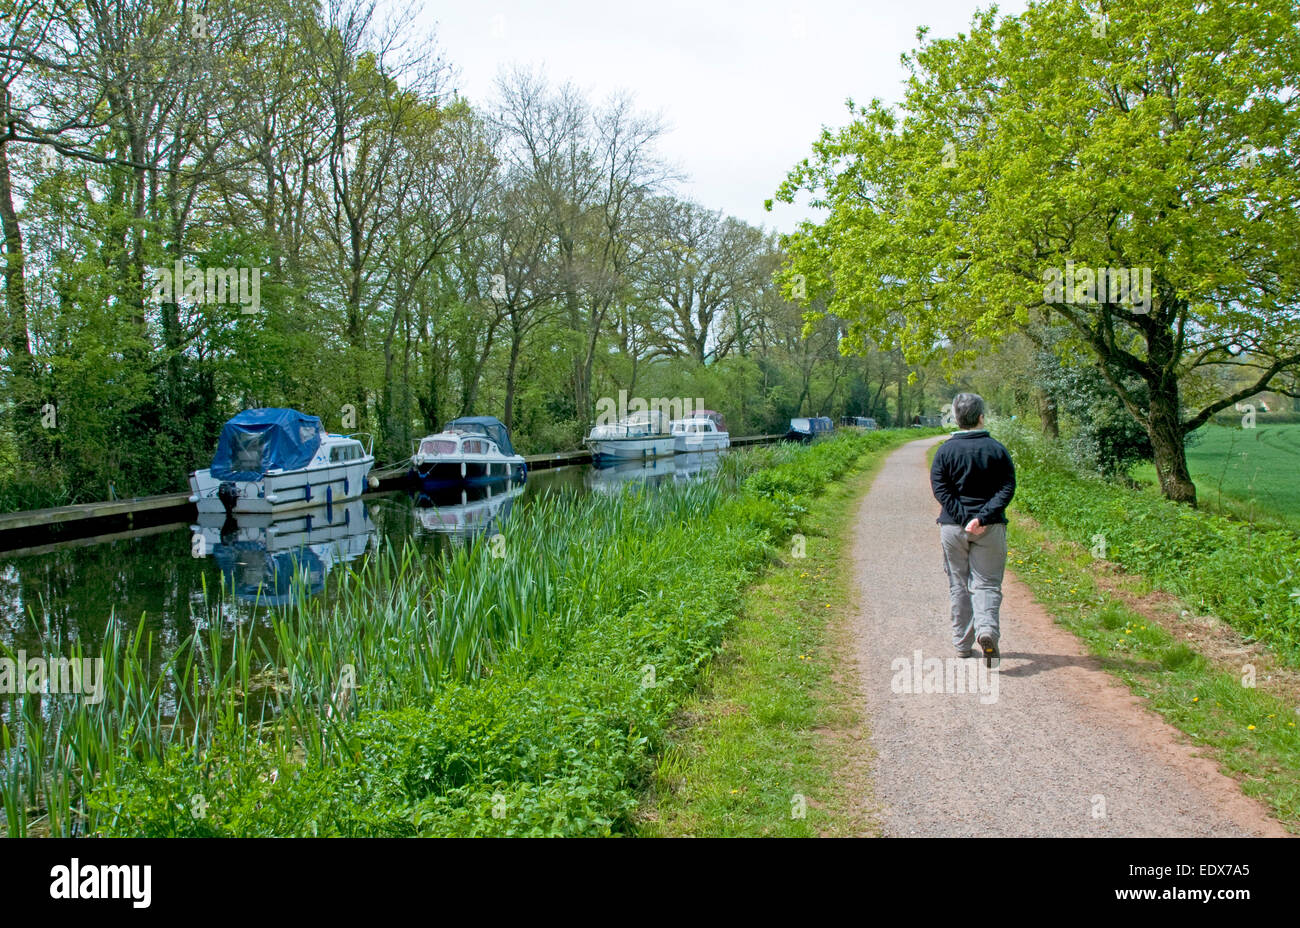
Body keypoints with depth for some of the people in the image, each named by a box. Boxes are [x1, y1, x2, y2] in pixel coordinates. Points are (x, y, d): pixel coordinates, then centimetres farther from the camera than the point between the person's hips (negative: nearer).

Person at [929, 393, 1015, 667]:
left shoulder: (946, 450, -1)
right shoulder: (997, 449, 0)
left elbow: (940, 489, -8)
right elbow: (1007, 488, -8)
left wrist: (963, 518, -12)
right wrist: (983, 516, -15)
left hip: (953, 527, 1)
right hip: (990, 528, -1)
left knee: (959, 586, 11)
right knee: (986, 584, 4)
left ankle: (963, 645, 16)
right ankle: (987, 630, -22)